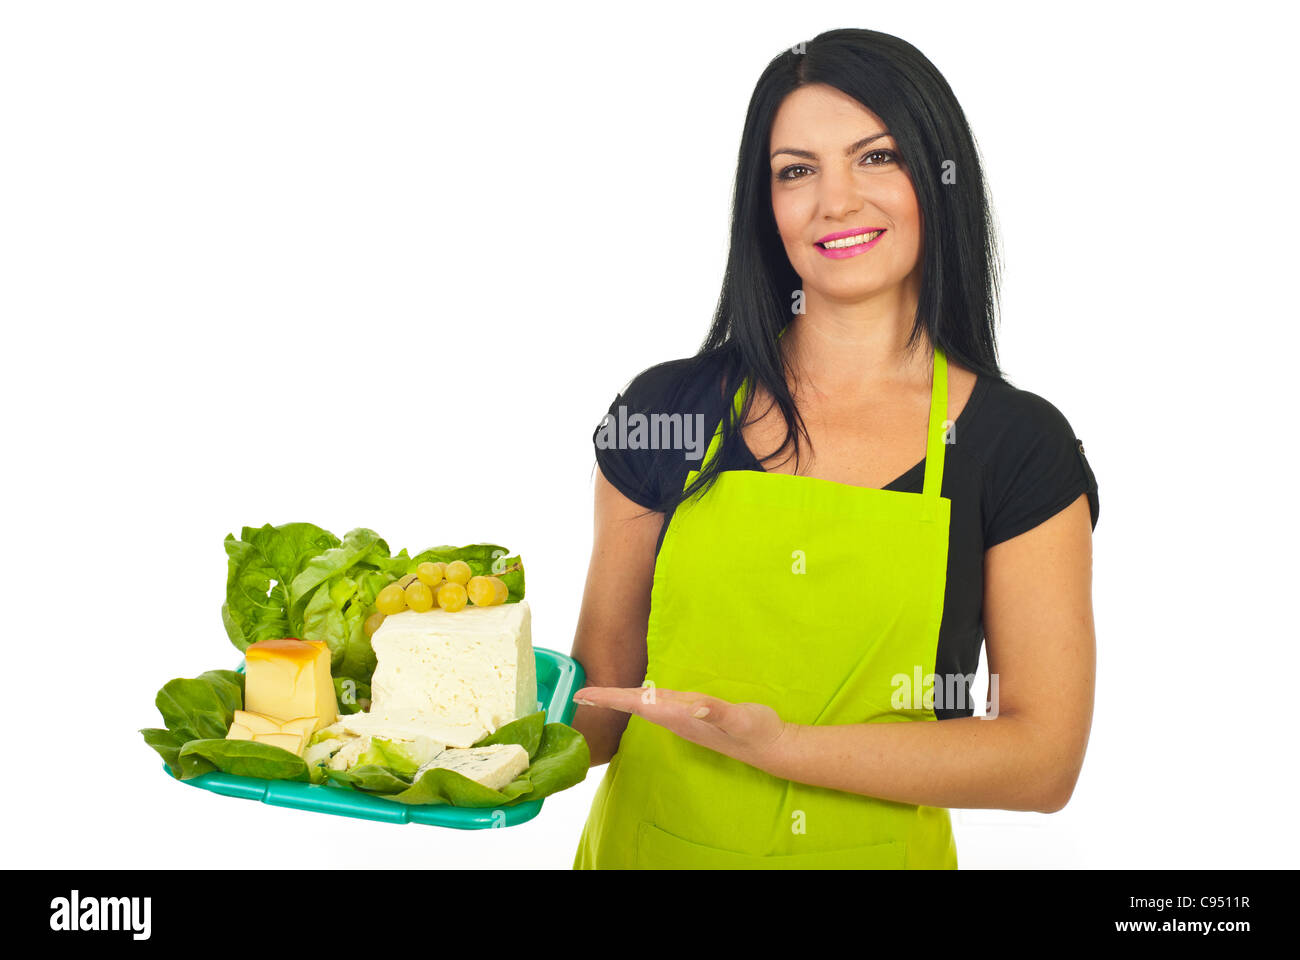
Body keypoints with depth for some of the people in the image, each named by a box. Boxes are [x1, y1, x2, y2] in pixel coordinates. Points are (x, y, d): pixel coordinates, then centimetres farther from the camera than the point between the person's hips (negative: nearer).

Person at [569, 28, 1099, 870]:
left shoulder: (1019, 445, -8)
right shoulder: (666, 407, -5)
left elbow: (1044, 756, -12)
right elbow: (601, 693, -1)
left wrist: (776, 742, -22)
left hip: (876, 849, -1)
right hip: (652, 842, 2)